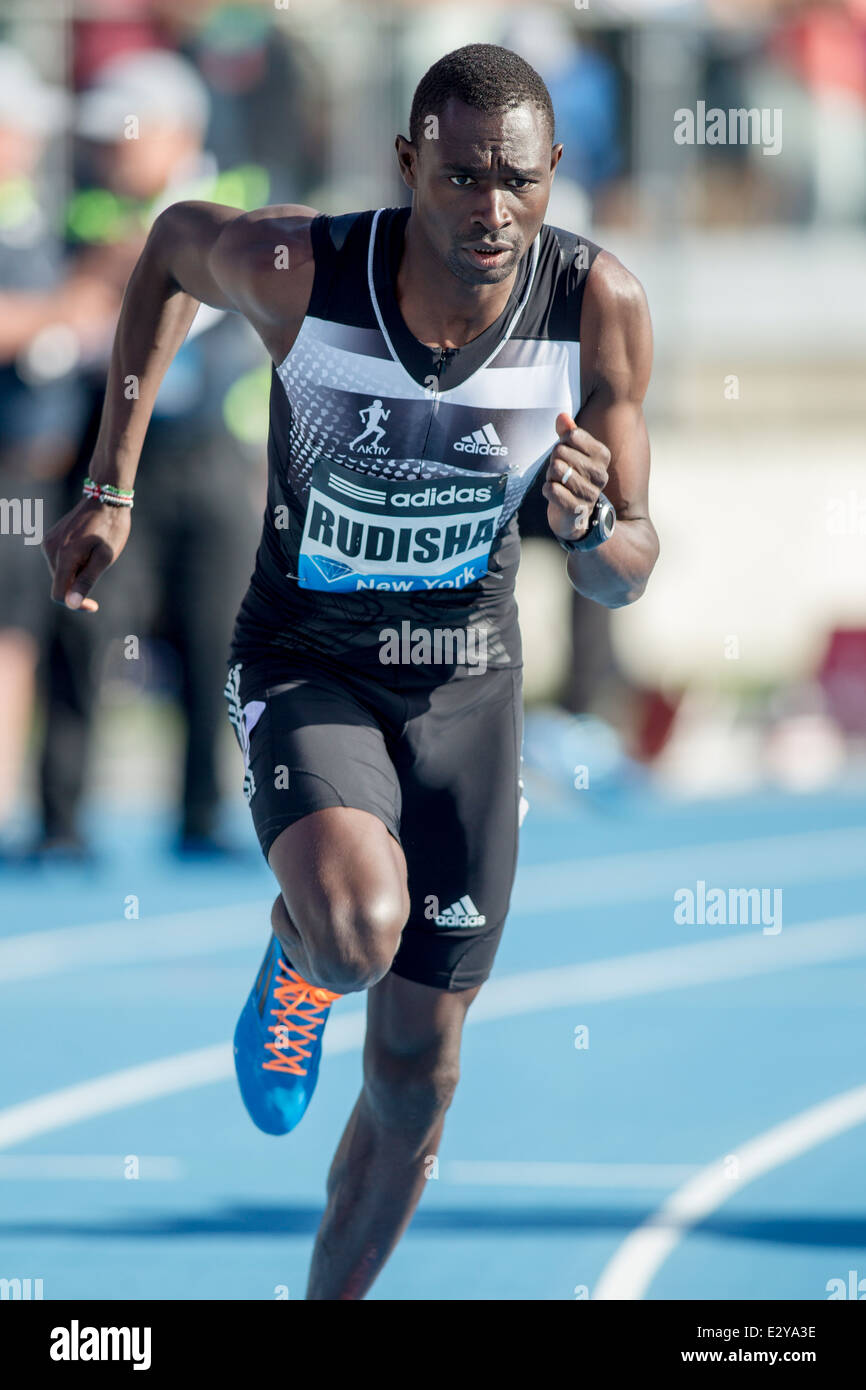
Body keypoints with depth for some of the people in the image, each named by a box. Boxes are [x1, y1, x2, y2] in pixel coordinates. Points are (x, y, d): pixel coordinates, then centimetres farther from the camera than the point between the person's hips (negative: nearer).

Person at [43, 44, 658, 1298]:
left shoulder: (600, 308, -19)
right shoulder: (295, 270, -24)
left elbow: (627, 579, -9)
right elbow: (174, 239, 1)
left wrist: (591, 527, -34)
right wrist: (111, 490, 1)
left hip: (464, 687, 2)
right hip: (305, 666, -2)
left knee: (418, 1071, 7)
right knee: (359, 931, -32)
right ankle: (298, 962, 6)